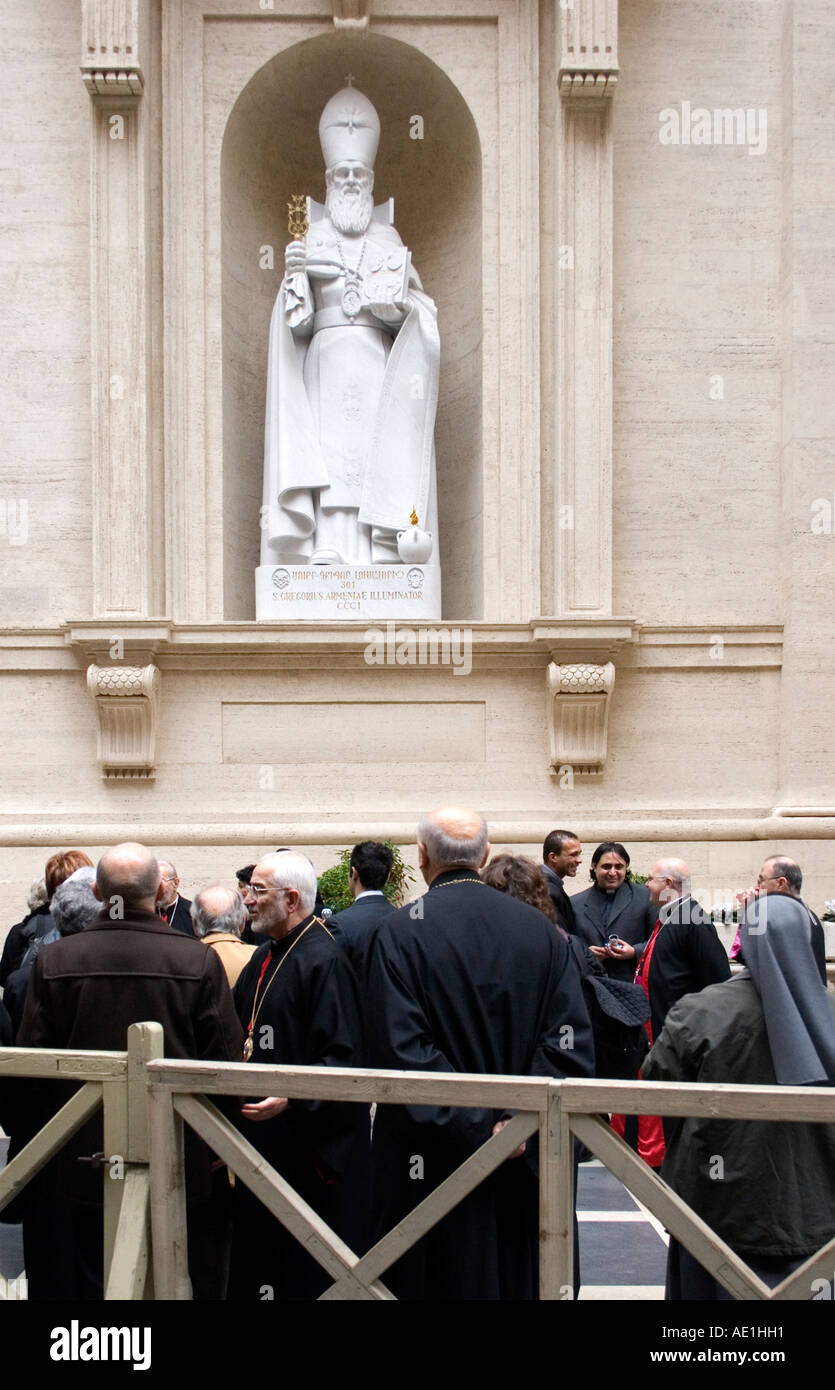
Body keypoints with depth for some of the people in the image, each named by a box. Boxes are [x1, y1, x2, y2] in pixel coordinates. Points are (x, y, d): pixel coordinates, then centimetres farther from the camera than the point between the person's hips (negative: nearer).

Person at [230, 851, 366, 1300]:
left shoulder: (324, 961, -17)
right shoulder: (265, 958, 13)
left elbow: (342, 1057, -20)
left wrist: (291, 1098, -31)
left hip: (310, 1143, -9)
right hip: (264, 1133, 9)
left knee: (306, 1272, -2)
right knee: (257, 1254, 14)